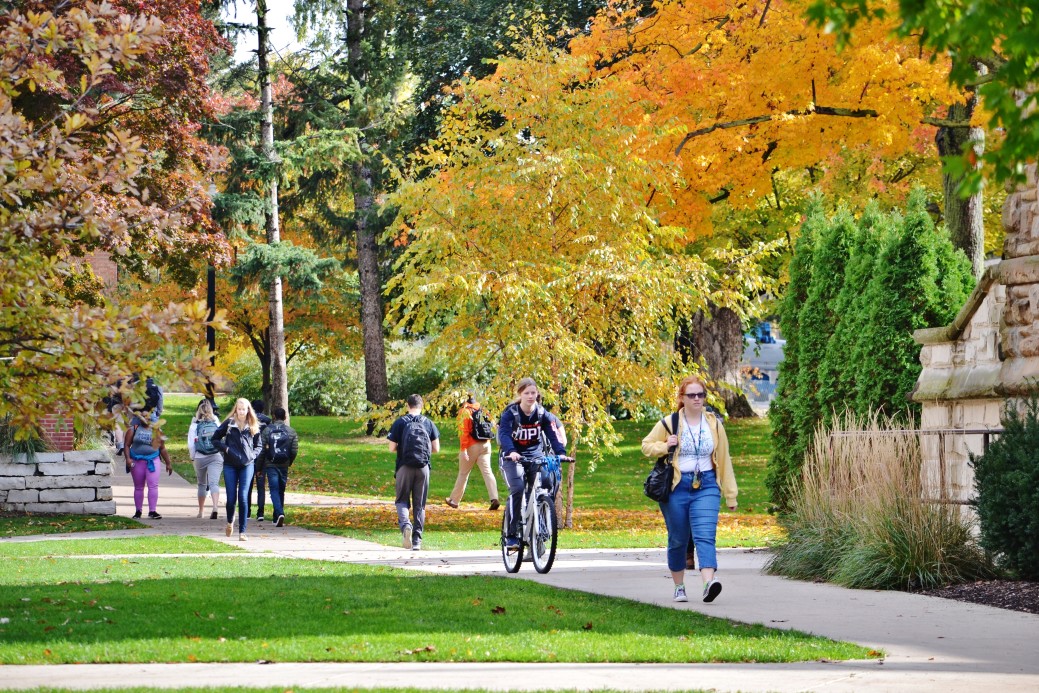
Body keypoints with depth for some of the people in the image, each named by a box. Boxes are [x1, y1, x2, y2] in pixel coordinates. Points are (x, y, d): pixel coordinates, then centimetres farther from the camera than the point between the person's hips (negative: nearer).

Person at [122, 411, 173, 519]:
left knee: (153, 485, -11)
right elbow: (126, 445, 3)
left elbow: (162, 448, 13)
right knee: (138, 487, 7)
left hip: (152, 460, 0)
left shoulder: (155, 431, 9)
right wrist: (128, 458, -12)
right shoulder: (133, 430, 7)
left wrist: (168, 463, 11)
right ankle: (138, 511, 16)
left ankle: (152, 511, -11)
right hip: (137, 461, 0)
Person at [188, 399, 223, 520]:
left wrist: (192, 457, 10)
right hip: (216, 457, 0)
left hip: (200, 458, 0)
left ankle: (200, 511, 26)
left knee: (202, 484, 17)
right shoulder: (216, 423, 0)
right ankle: (215, 507, -31)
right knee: (214, 483, -8)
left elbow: (191, 444, -2)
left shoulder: (195, 425, -3)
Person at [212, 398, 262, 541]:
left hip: (247, 465, 0)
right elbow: (215, 438, 8)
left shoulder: (253, 427, 6)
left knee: (243, 497, -10)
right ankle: (230, 522, 33)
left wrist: (253, 454, -2)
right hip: (230, 465, 0)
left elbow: (258, 446, 16)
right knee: (231, 498, 1)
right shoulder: (229, 423, 1)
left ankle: (242, 532, -6)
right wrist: (225, 449, -7)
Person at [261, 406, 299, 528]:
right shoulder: (291, 431, 1)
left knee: (274, 490, -5)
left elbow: (262, 449, -2)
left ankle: (280, 513, -26)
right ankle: (277, 517, 20)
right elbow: (295, 450, -1)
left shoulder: (267, 430, -3)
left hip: (271, 464, -2)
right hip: (284, 465, 2)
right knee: (281, 490, 13)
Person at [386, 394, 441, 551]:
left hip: (405, 466, -2)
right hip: (423, 467, 2)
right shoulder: (428, 423, 5)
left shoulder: (400, 422, -1)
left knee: (402, 500, 8)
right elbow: (436, 448, 5)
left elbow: (392, 448, -2)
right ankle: (417, 540, 7)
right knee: (420, 504, 8)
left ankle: (405, 524, -22)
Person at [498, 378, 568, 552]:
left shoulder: (542, 414, -2)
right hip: (512, 458, -4)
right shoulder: (510, 413, -12)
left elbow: (552, 434, -14)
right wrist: (511, 451, -49)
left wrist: (560, 452, -33)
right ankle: (511, 535, -21)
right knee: (517, 489, -26)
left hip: (535, 457, 4)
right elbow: (504, 434, -28)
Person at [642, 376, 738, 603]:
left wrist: (730, 495, 11)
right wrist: (664, 446, -10)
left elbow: (724, 460, 12)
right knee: (678, 540, 7)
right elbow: (646, 446, 12)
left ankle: (708, 583, -32)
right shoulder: (668, 423, 2)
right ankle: (679, 587, 21)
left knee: (705, 535, -17)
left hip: (706, 486, 0)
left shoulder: (714, 424, 8)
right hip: (676, 487, 0)